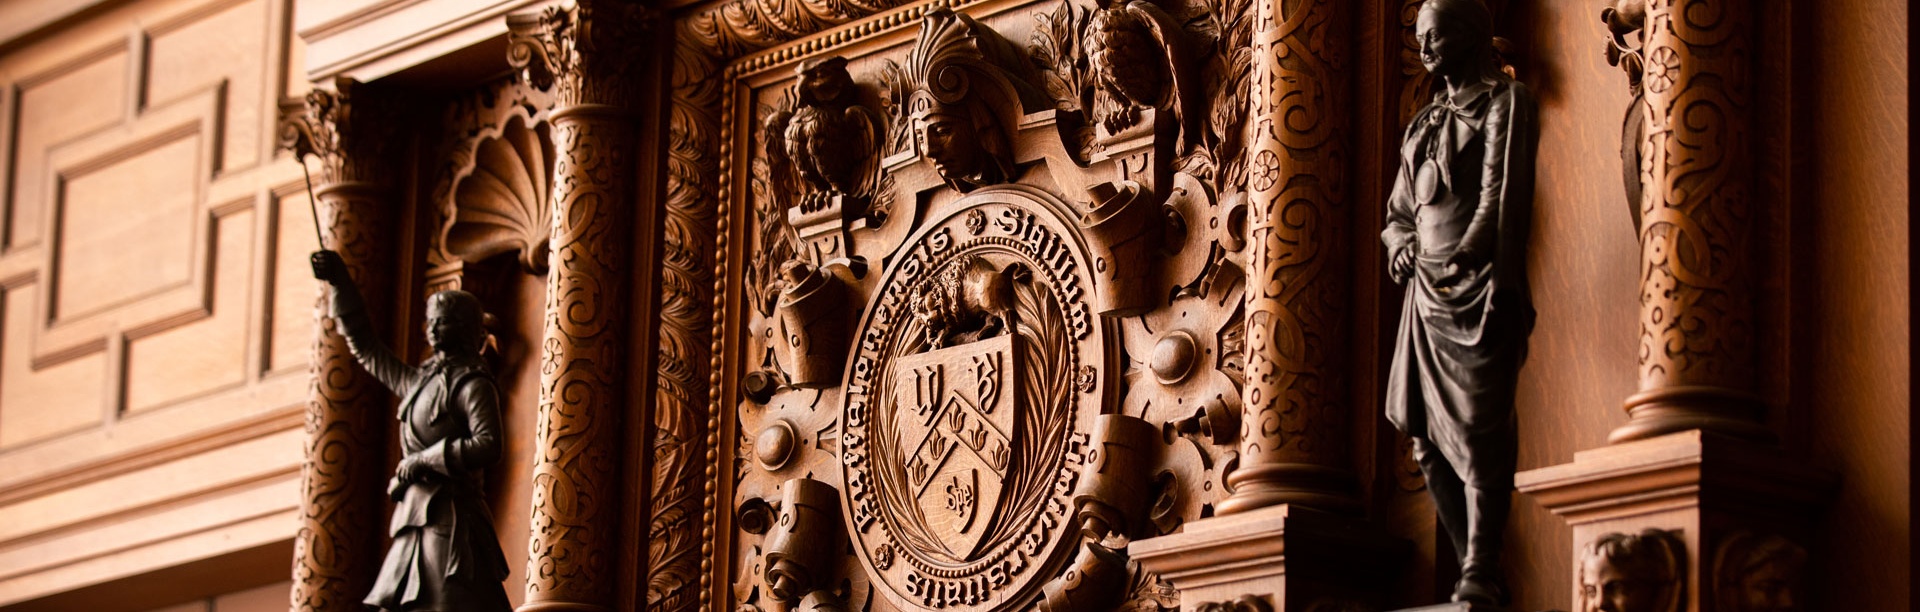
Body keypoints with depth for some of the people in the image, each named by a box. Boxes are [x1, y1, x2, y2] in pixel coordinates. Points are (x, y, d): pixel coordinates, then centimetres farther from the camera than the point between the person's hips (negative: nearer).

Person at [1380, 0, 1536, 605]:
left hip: (1477, 285, -7)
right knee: (1430, 441, 1)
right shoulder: (1422, 125, 23)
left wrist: (1465, 259, -19)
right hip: (1427, 292, 7)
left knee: (1479, 435, -12)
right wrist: (1400, 243, 3)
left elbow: (1502, 198, -9)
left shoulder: (1504, 102, 2)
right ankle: (1477, 571, 5)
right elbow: (1399, 213, 26)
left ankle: (1479, 575, -16)